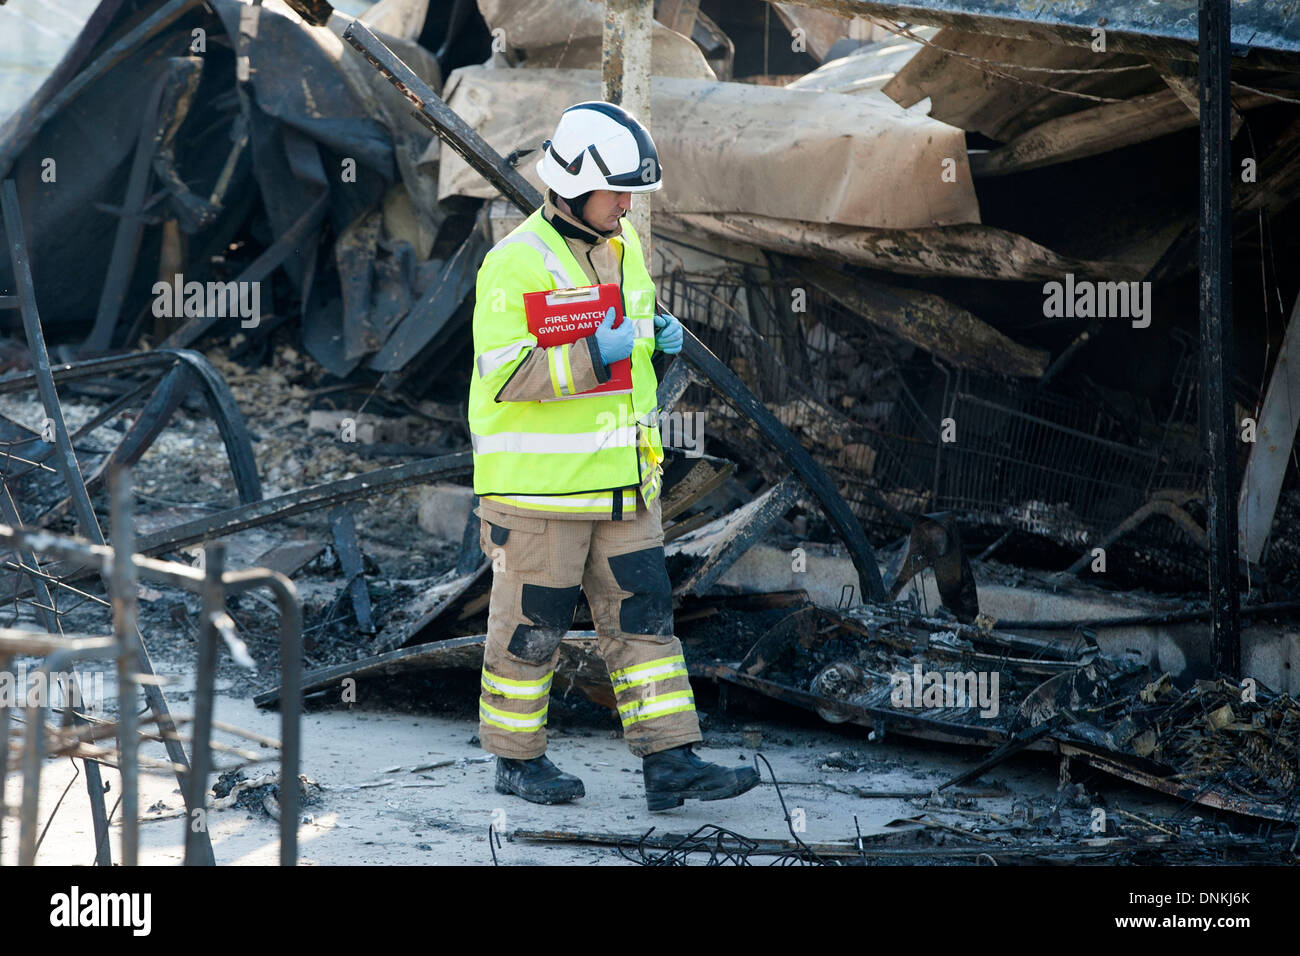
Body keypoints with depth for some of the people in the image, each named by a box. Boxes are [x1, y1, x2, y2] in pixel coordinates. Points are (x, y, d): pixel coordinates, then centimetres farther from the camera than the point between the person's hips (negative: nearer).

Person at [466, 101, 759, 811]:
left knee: (642, 616, 4)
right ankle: (517, 758, 19)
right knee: (532, 626, 4)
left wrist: (661, 334, 3)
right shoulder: (517, 263, -16)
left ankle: (669, 764, 5)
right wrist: (594, 354, -28)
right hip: (538, 484, -7)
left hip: (618, 479, 8)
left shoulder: (620, 246, 9)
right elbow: (502, 372, -22)